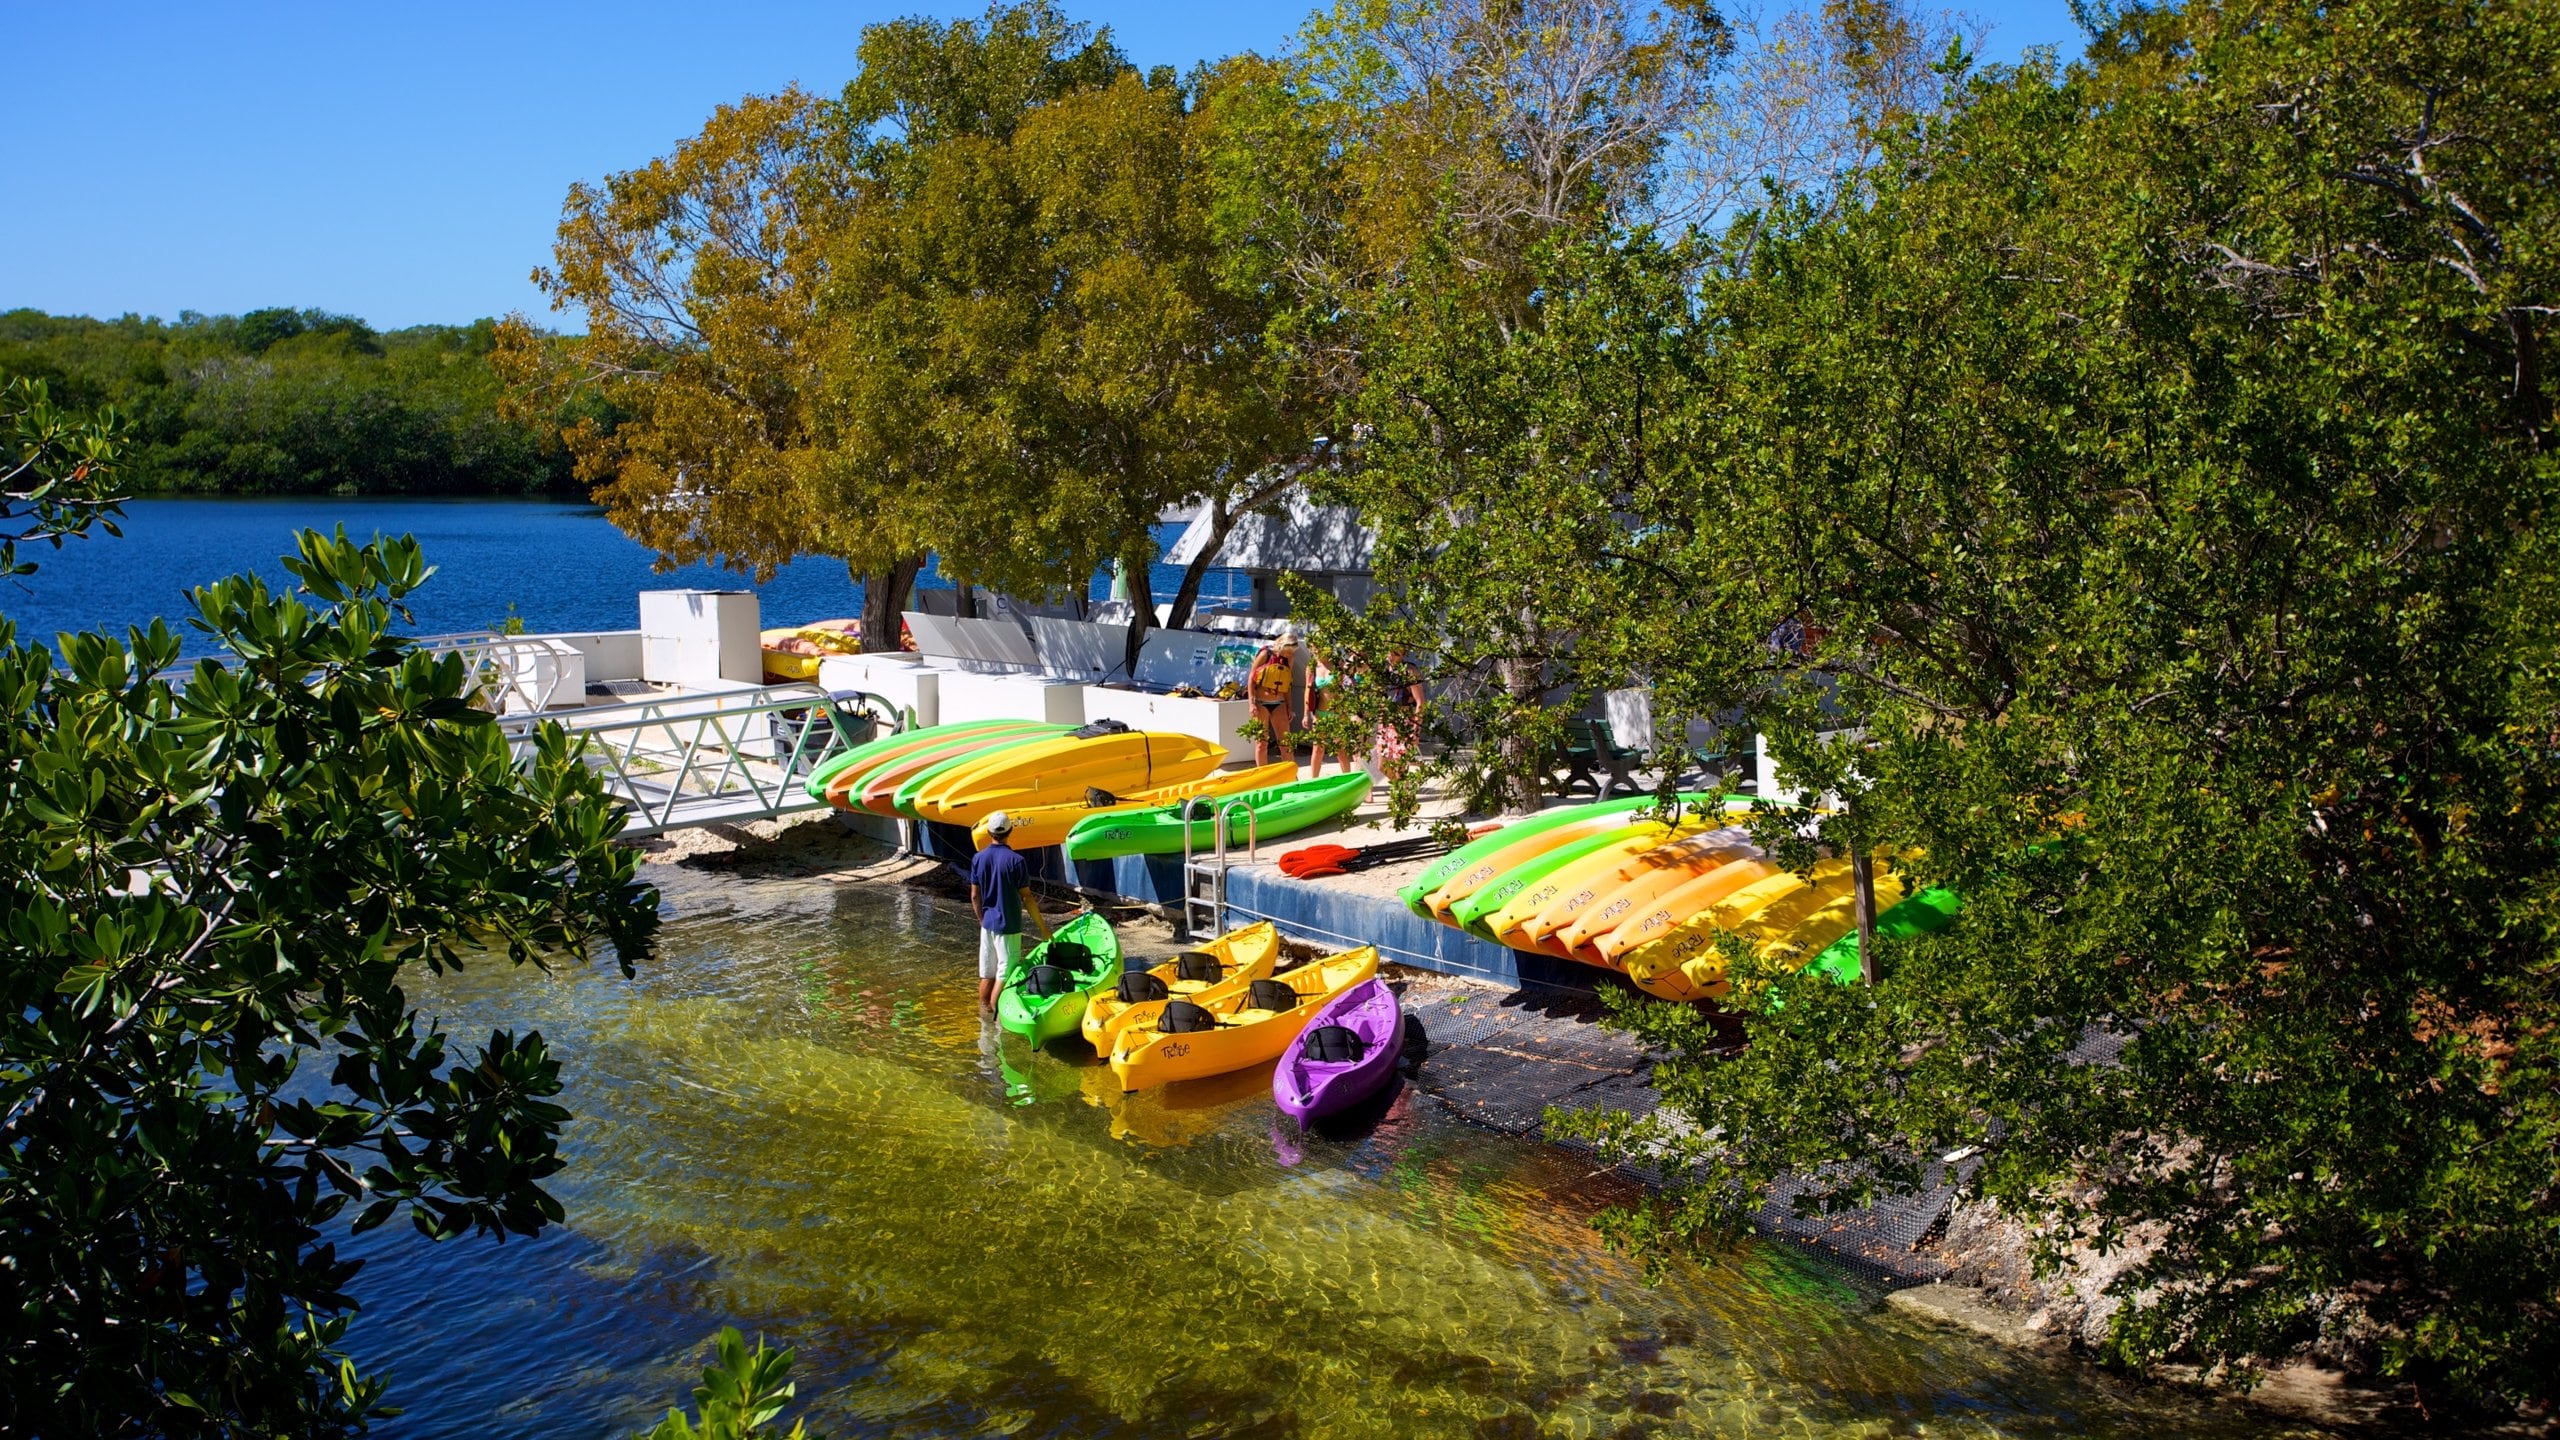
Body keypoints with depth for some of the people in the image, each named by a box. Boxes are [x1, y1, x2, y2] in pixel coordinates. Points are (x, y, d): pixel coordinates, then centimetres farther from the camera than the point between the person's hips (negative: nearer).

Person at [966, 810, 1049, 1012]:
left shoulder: (979, 858, 0)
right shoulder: (1015, 860, -15)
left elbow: (975, 896, 5)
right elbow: (1026, 898, -12)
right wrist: (1042, 927, -4)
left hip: (987, 924, 6)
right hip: (1008, 926, -5)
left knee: (986, 974, 14)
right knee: (1005, 975, 1)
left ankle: (984, 1011, 22)